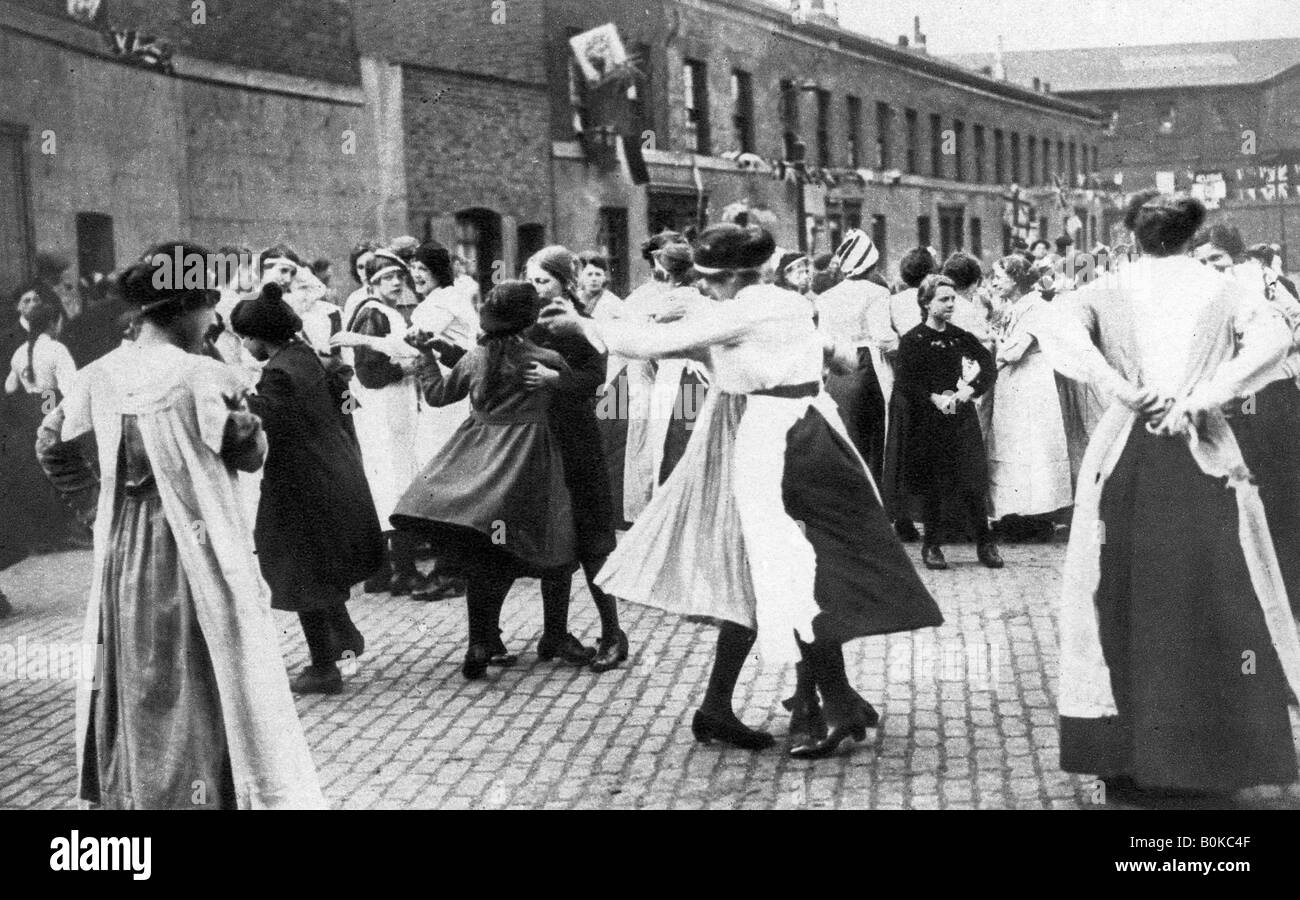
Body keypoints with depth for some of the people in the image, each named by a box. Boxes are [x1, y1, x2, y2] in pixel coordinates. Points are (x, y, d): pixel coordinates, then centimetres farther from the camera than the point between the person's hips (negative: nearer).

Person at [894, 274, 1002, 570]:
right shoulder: (912, 340, -3)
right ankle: (931, 546, 13)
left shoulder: (961, 337, 9)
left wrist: (970, 389, -8)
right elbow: (905, 383, -9)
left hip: (961, 416, 3)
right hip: (926, 421, -3)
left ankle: (985, 543, 8)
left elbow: (990, 367, 7)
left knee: (972, 484, -2)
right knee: (933, 487, 2)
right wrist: (935, 399, -19)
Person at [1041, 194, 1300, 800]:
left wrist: (1126, 392, -13)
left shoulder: (1111, 291, 7)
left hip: (1124, 454, 1)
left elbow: (1058, 329, -12)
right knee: (1212, 600, 6)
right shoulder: (1219, 289, 7)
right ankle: (1212, 754, 7)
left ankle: (1126, 756, 8)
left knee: (1125, 597, 6)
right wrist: (1198, 401, -13)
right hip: (1203, 459, 0)